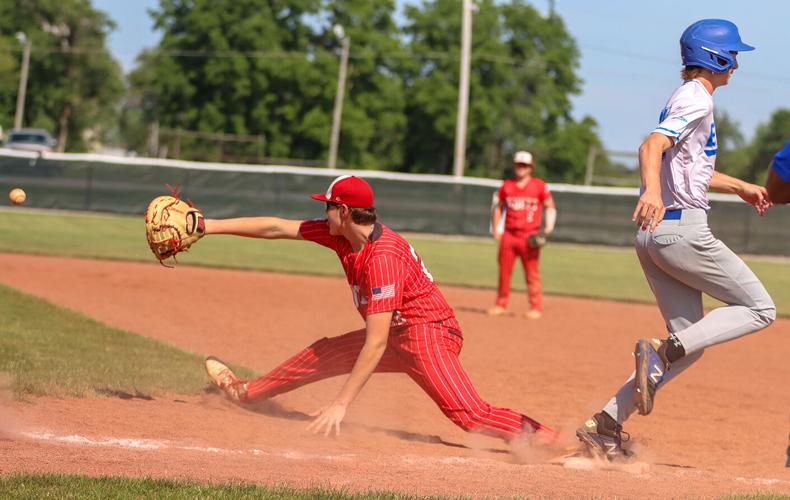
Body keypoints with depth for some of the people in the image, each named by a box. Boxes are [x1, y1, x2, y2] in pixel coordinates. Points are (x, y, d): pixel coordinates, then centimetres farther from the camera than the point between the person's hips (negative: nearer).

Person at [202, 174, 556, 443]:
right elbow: (277, 228, 8)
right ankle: (247, 392, 37)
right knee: (322, 354, 18)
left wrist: (341, 404, -29)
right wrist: (211, 227, 9)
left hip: (428, 334, -9)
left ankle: (547, 439, -34)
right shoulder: (341, 234, -1)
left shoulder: (382, 257, -28)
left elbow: (376, 343, -30)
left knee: (469, 414, -25)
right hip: (396, 335, 9)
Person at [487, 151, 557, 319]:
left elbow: (550, 207, 6)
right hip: (509, 234, 3)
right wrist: (495, 229, 9)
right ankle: (501, 304, 14)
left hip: (529, 236, -3)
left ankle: (536, 307, -1)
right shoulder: (507, 185, 10)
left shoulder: (539, 185, 2)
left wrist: (549, 226, -7)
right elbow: (498, 207, 18)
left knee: (532, 272, -5)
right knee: (504, 270, 4)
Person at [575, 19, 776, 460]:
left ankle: (606, 424, 1)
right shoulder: (698, 99, -8)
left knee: (691, 344, 9)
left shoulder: (684, 99, 22)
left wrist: (741, 187, 41)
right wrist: (652, 190, -43)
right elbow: (653, 146, -25)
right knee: (759, 310, -2)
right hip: (682, 229, -10)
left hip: (655, 235, 10)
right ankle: (661, 352, -17)